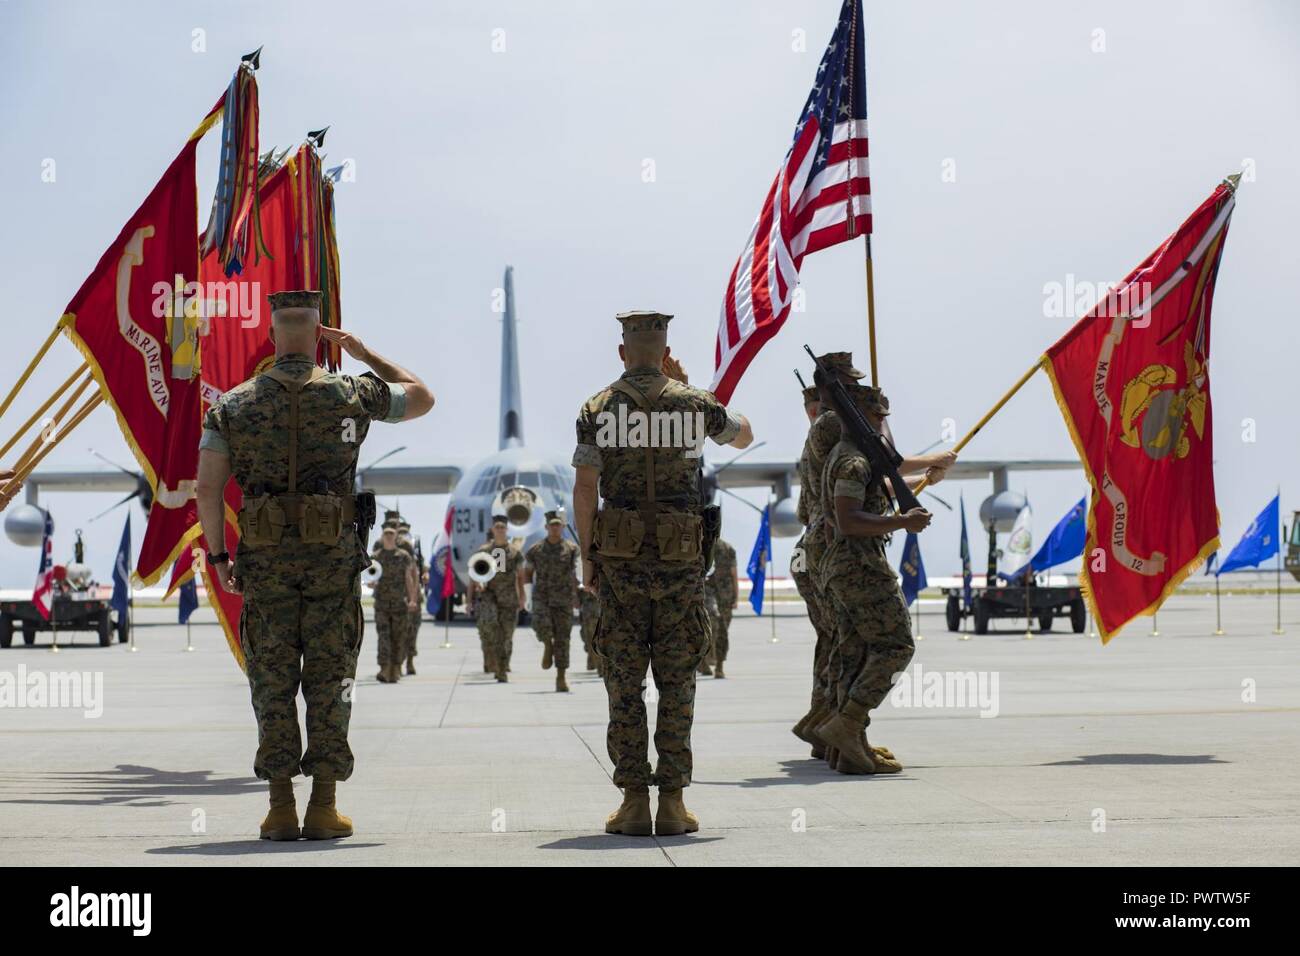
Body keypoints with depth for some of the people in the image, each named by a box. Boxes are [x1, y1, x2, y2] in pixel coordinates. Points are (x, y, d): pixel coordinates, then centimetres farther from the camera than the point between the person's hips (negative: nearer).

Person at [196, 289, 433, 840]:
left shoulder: (234, 404, 3)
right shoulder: (351, 395, 1)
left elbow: (208, 486, -4)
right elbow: (422, 398, 18)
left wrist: (217, 556, 5)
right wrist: (365, 353, 21)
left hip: (265, 557, 1)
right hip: (333, 555, -1)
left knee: (272, 680, 5)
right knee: (329, 679, 4)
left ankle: (281, 809, 3)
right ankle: (323, 807, 2)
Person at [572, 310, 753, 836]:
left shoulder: (597, 408, 1)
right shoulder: (694, 403, 3)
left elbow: (585, 488, -4)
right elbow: (744, 435, 23)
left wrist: (586, 556, 4)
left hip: (620, 558, 0)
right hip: (681, 558, 0)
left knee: (624, 684, 4)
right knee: (677, 683, 4)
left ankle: (634, 802, 1)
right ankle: (672, 802, 2)